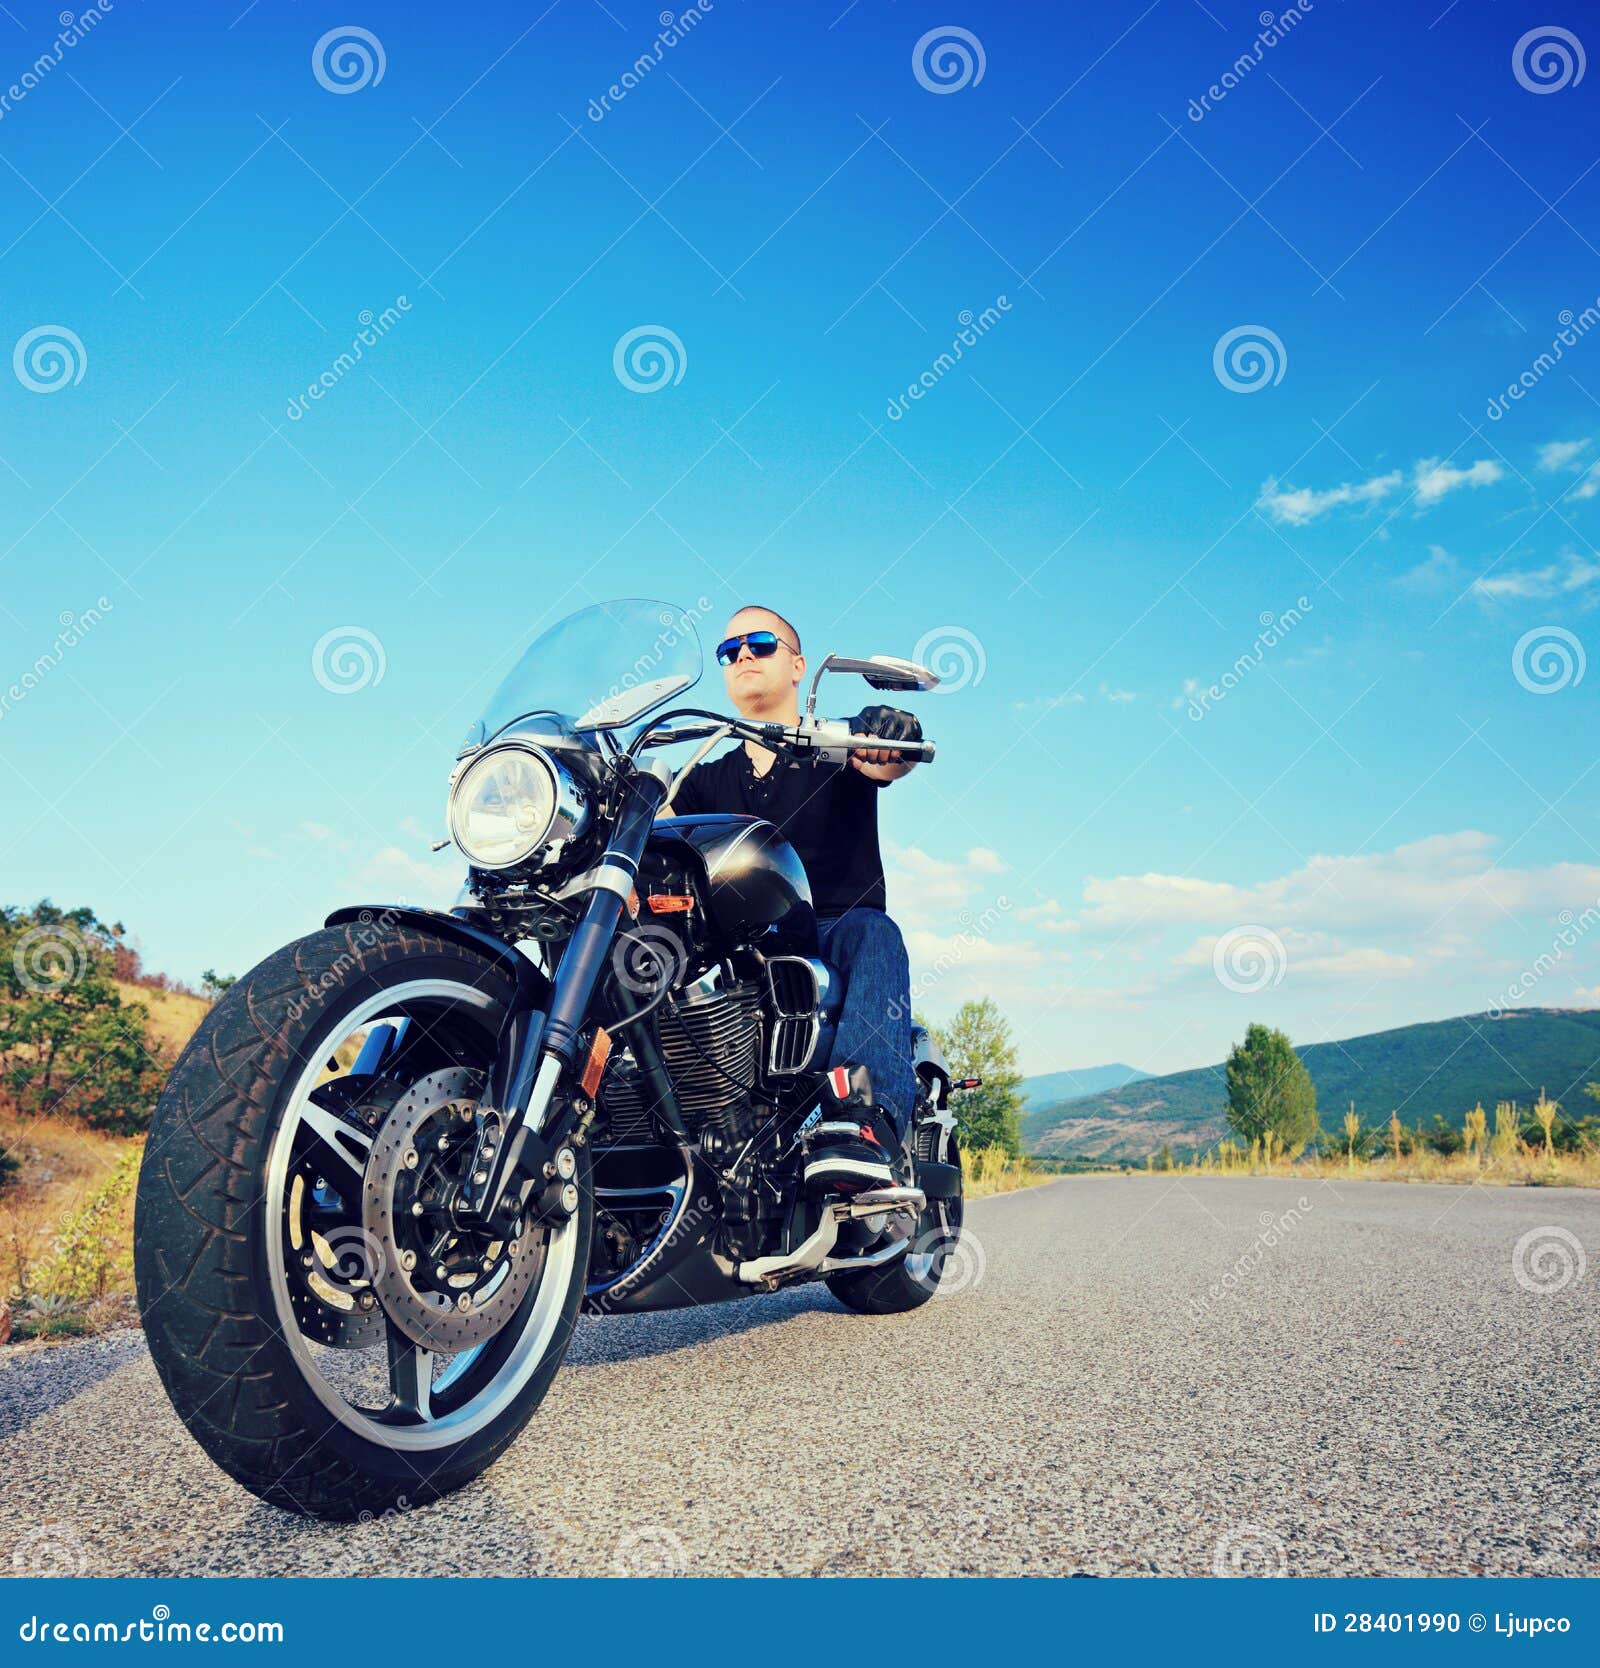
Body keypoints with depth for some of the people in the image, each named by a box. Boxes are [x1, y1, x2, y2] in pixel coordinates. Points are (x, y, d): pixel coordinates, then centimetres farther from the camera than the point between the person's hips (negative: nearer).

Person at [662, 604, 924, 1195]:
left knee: (871, 931, -38)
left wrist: (891, 734, -40)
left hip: (834, 934, -3)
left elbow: (892, 761, -15)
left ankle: (866, 1110, -58)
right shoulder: (709, 779, 21)